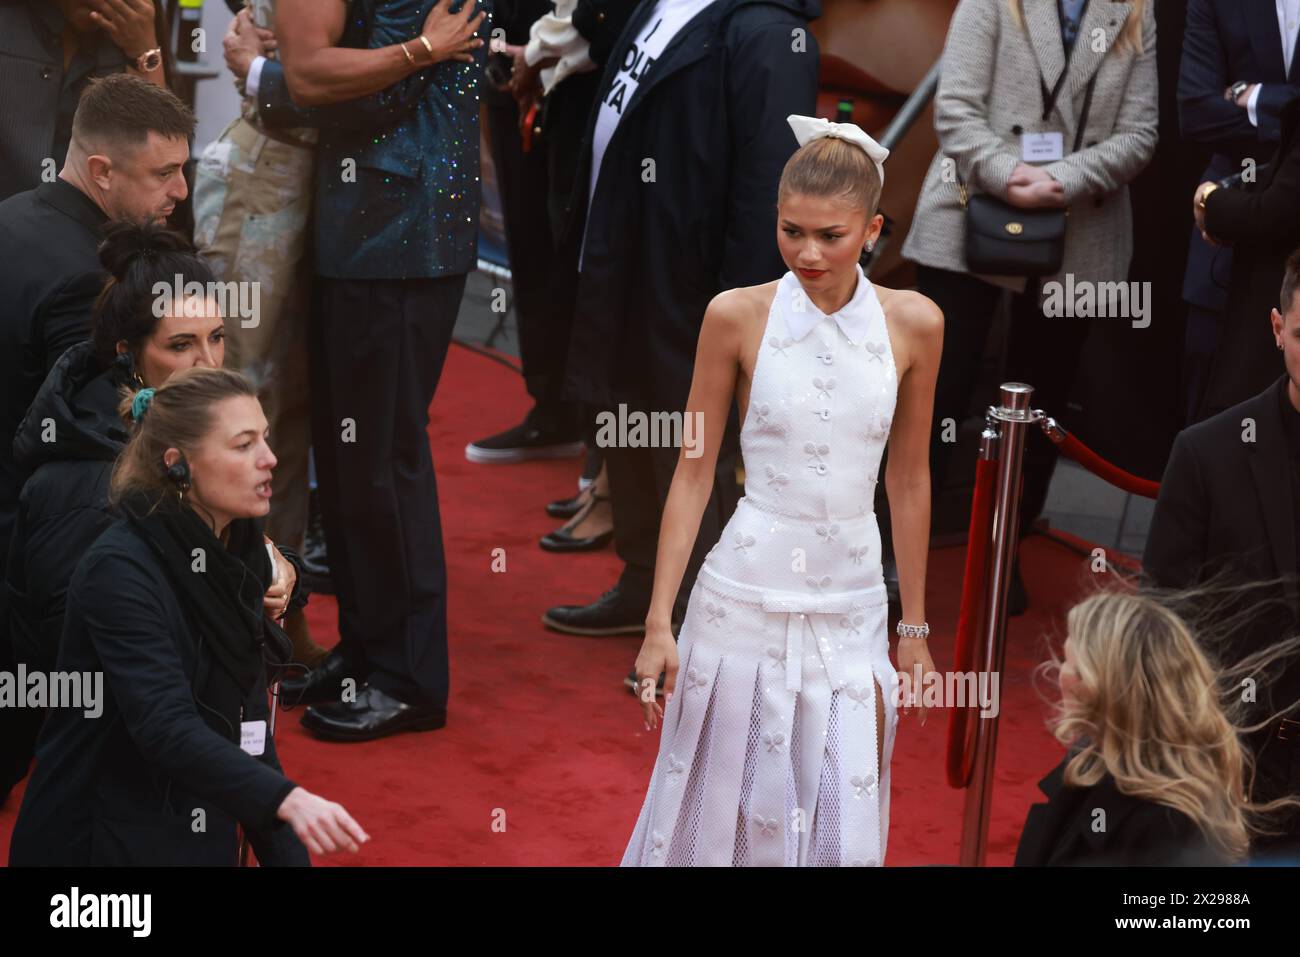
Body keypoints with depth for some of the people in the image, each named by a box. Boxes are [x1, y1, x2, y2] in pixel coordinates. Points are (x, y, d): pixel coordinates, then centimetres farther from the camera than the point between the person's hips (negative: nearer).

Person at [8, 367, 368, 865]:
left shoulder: (242, 550, 3)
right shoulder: (119, 570, -20)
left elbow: (245, 720, 6)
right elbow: (166, 728, -31)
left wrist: (287, 853, -1)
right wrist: (288, 800, -44)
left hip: (204, 837, 7)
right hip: (105, 841, -7)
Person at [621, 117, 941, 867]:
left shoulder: (914, 324, -2)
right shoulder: (737, 317, -7)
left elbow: (909, 481, 6)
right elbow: (694, 473, -2)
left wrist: (915, 628, 10)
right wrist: (659, 622, -5)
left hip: (853, 605, 2)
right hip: (747, 597, -1)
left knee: (840, 824, 5)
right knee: (723, 812, 7)